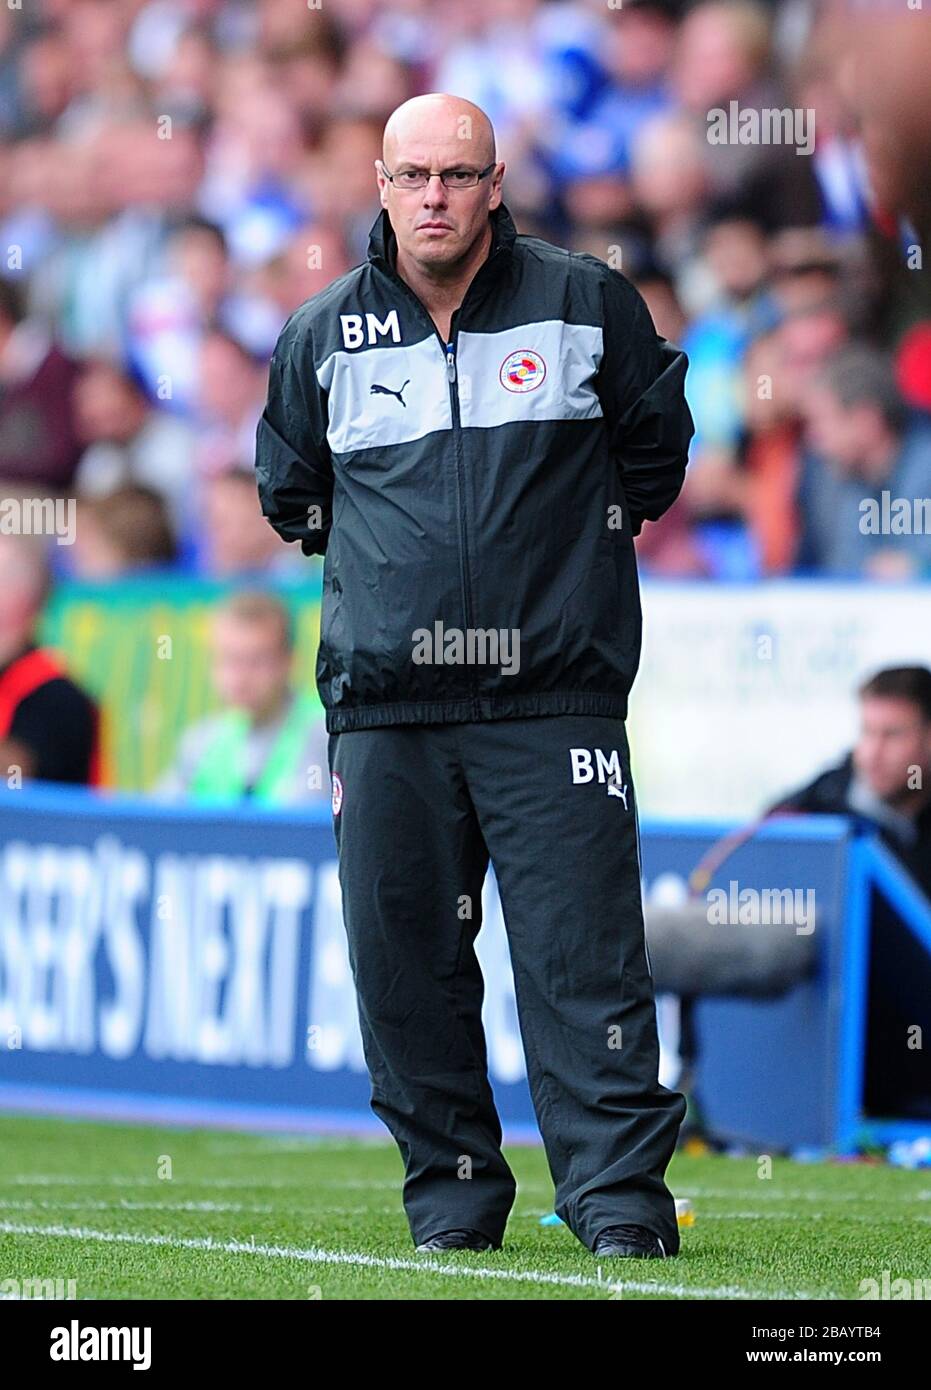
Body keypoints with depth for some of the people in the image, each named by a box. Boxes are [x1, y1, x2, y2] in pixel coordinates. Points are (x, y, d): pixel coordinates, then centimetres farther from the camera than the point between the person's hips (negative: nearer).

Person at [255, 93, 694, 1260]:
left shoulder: (586, 306, 3)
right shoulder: (323, 336, 8)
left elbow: (656, 441, 18)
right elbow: (287, 485, 25)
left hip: (554, 698, -2)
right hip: (382, 705, 2)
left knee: (583, 956, -8)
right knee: (406, 966, 3)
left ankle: (620, 1198, -8)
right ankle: (451, 1195, 13)